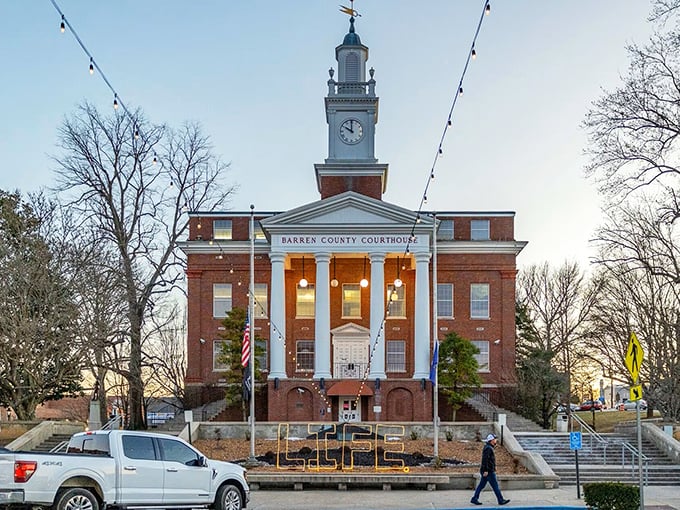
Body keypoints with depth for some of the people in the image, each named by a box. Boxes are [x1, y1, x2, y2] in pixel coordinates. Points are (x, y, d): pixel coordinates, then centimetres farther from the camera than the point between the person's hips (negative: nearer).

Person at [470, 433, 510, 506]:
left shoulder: (489, 447, 16)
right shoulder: (488, 448, -16)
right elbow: (485, 459, -23)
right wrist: (485, 470, -25)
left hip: (488, 471, 10)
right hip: (488, 471, -10)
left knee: (481, 485, 9)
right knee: (495, 485, -3)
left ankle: (474, 499, 9)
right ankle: (501, 500, 3)